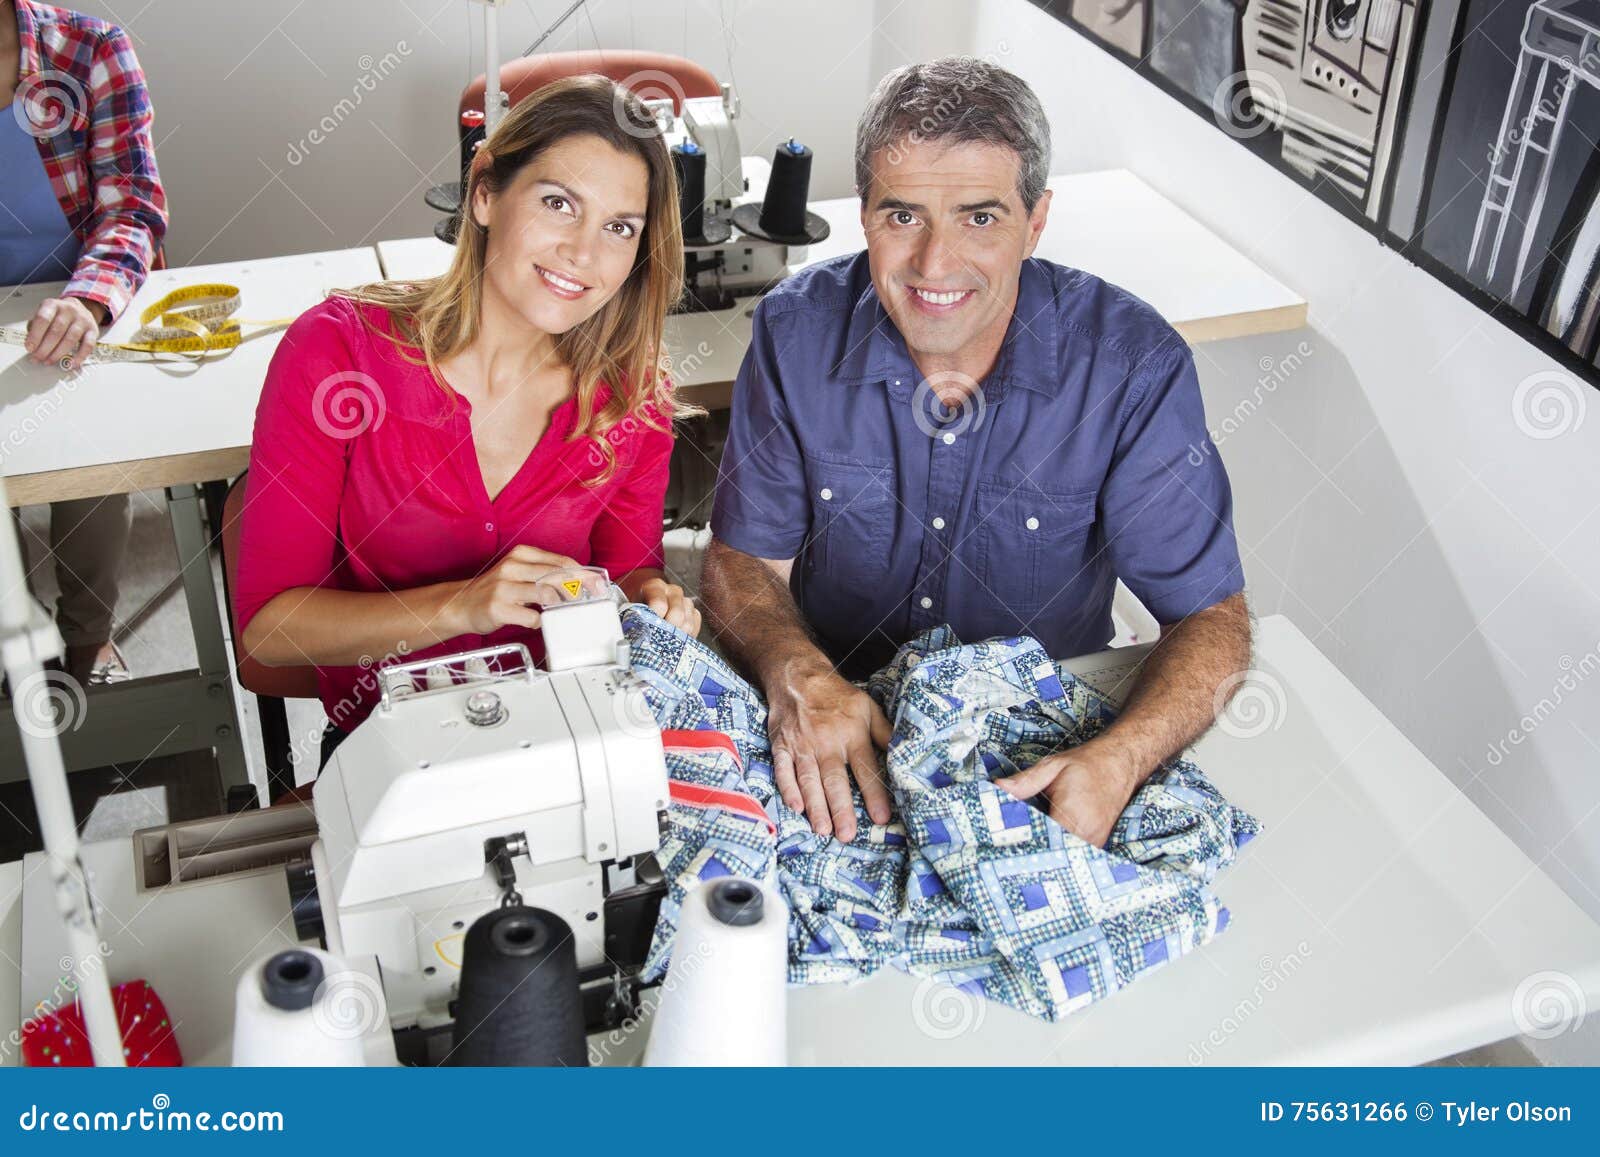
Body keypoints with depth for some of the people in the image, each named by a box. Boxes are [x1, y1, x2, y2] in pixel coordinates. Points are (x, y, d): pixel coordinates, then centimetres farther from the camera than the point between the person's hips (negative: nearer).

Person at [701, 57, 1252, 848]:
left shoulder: (1134, 366, -17)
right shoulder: (797, 331, -11)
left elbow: (1210, 615, -12)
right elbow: (744, 559, -4)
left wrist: (1119, 759, -32)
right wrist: (797, 675, -27)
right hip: (834, 752, 0)